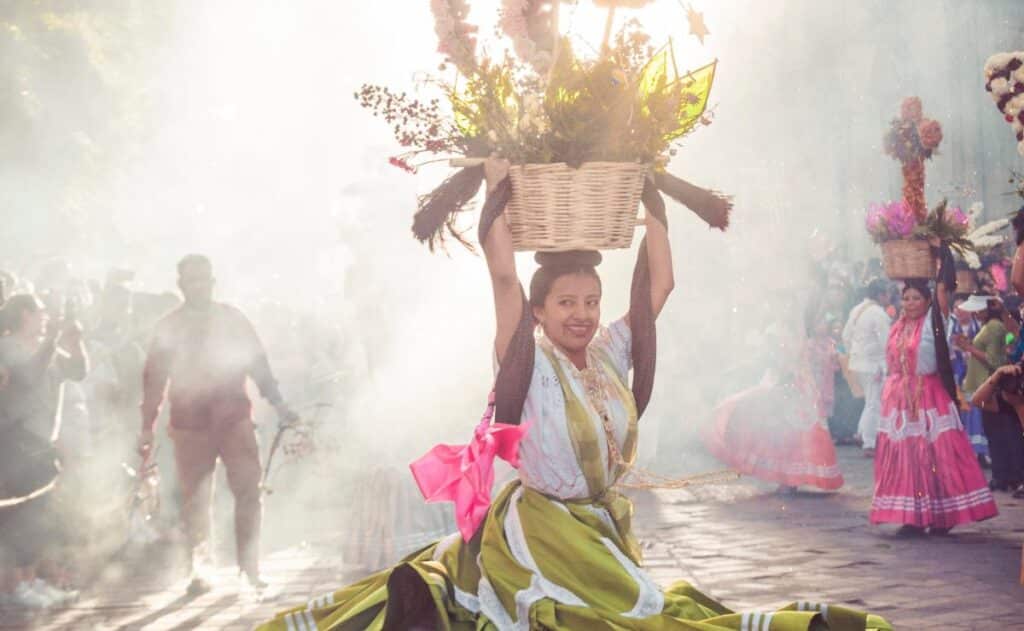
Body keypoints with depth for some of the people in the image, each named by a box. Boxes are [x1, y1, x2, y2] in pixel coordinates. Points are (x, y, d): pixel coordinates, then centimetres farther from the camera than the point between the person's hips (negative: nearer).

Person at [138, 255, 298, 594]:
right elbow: (154, 379, 7)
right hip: (189, 424, 0)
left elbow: (258, 363, 12)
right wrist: (148, 427, 5)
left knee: (249, 492, -6)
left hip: (234, 419, 1)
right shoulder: (169, 327, 5)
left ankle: (250, 567, 2)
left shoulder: (231, 319, 8)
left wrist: (278, 404, 7)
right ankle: (198, 572, 10)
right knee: (195, 499, 2)